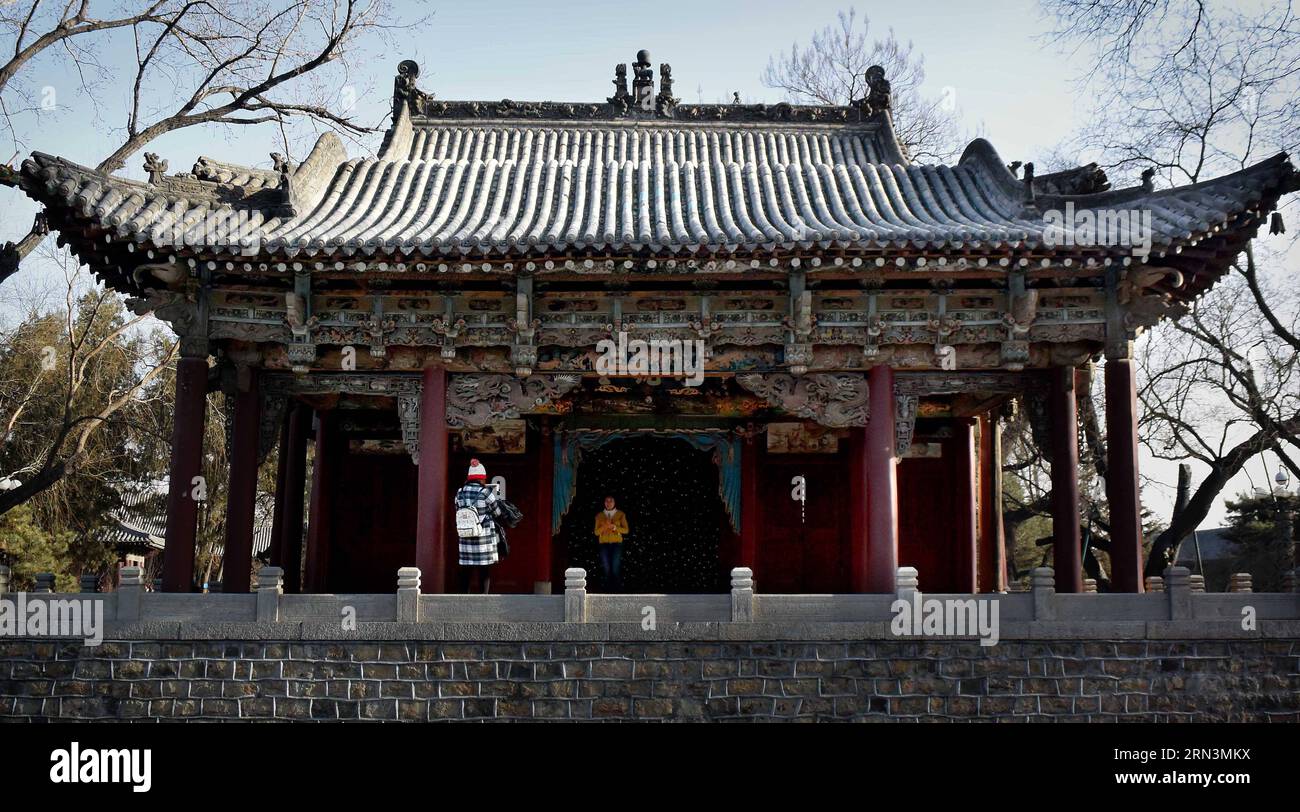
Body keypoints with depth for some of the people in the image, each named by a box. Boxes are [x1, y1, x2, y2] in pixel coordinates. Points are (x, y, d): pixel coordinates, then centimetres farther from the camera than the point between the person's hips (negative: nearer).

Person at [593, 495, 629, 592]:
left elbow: (626, 530, 1)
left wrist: (614, 527, -14)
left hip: (616, 543, -2)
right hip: (604, 544, 2)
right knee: (606, 568, -3)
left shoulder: (620, 514, 5)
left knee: (616, 568, -9)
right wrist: (604, 527, -12)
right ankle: (609, 590, 3)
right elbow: (596, 532, 7)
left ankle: (618, 590, -3)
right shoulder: (599, 516, 9)